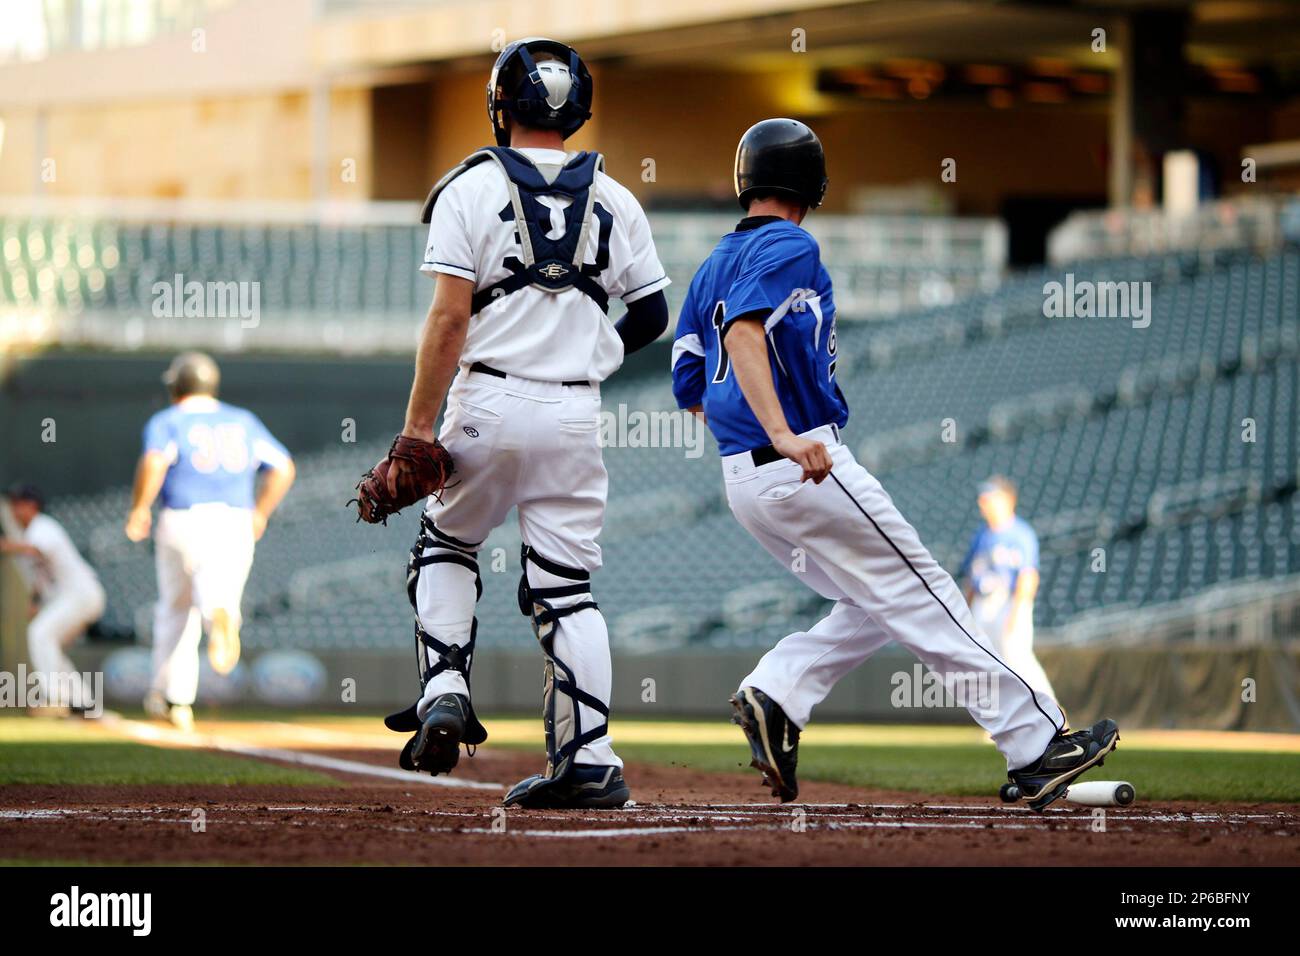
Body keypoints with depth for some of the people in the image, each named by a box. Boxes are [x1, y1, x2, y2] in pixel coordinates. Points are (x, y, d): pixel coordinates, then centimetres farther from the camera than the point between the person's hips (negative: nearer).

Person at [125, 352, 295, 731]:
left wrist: (138, 509, -6)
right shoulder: (244, 422, 17)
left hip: (182, 523, -1)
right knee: (219, 596, -7)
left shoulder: (166, 422, 5)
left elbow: (154, 462, -16)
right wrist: (259, 512, 18)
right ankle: (221, 614, -46)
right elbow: (283, 468, 9)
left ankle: (173, 697, 18)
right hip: (236, 524, 1)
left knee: (176, 609, 16)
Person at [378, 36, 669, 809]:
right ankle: (590, 761, -1)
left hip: (489, 403, -2)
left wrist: (417, 428, -10)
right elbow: (653, 315, 9)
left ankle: (445, 694, 2)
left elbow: (449, 319, -11)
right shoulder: (614, 201, 7)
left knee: (446, 544, 20)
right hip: (577, 413, 2)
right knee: (568, 585, 5)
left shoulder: (471, 189, -4)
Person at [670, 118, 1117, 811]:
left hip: (742, 480, 8)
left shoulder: (713, 267, 18)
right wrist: (783, 434, -34)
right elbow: (744, 331, -24)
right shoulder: (788, 248, -6)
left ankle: (773, 698, -6)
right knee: (922, 598, -5)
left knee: (874, 607, 15)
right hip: (807, 470, -8)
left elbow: (690, 390, 18)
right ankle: (1037, 747, -5)